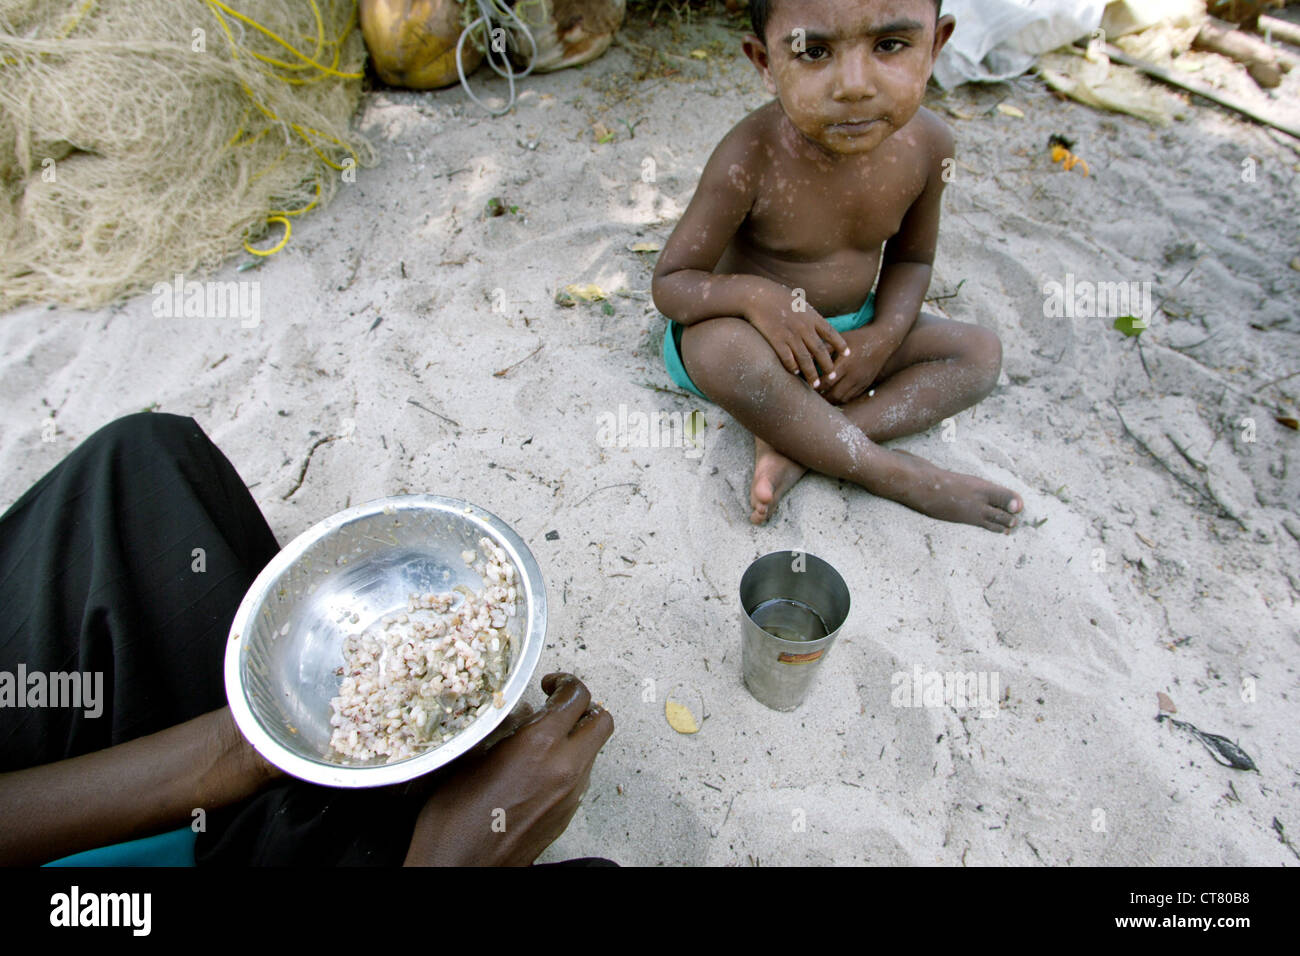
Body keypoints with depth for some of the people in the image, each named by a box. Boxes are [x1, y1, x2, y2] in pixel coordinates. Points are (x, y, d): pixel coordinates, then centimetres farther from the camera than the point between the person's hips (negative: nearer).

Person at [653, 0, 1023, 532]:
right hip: (763, 333, -5)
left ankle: (794, 447, -24)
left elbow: (909, 258, 5)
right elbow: (670, 283, -18)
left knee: (981, 353, -6)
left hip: (850, 332, 5)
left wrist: (884, 335, -15)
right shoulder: (750, 160, -25)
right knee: (727, 350, -37)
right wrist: (753, 294, -39)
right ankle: (896, 474, -22)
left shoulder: (928, 145, -11)